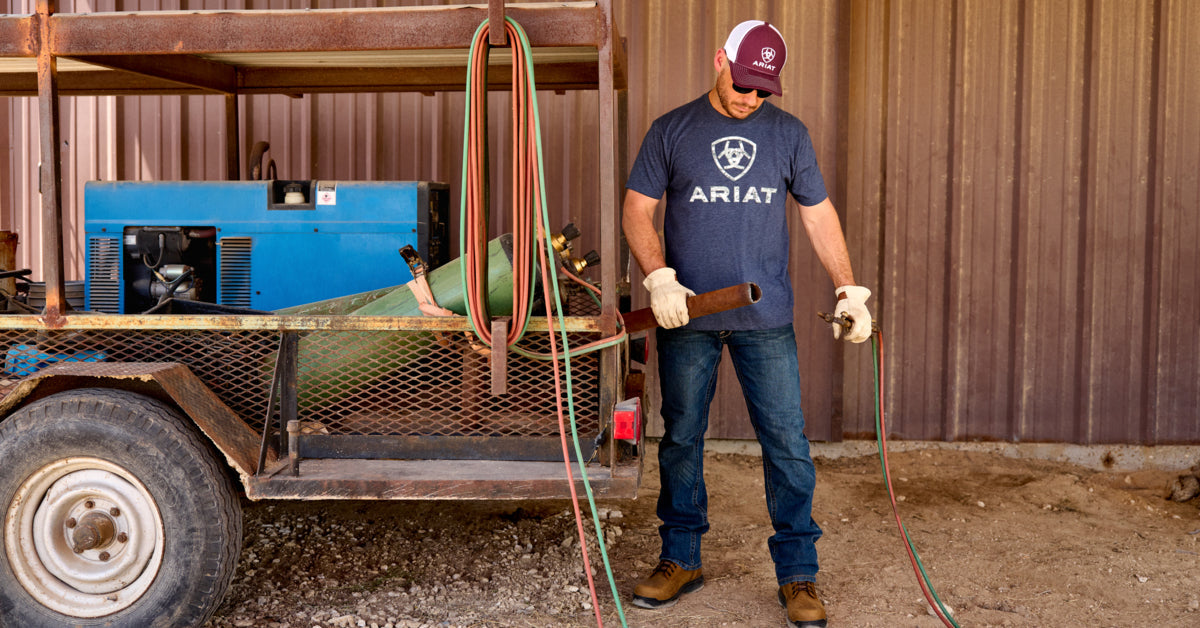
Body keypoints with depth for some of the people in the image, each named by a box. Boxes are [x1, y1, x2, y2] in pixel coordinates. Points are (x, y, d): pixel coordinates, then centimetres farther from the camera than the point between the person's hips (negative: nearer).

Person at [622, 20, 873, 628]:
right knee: (681, 439, 7)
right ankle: (680, 560, 23)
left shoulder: (788, 133, 10)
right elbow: (637, 211, 4)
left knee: (787, 442, -2)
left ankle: (797, 575, 9)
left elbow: (818, 215, 12)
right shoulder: (671, 131, 6)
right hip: (686, 316, 0)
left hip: (766, 319, 1)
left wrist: (849, 290, 3)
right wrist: (659, 278, -11)